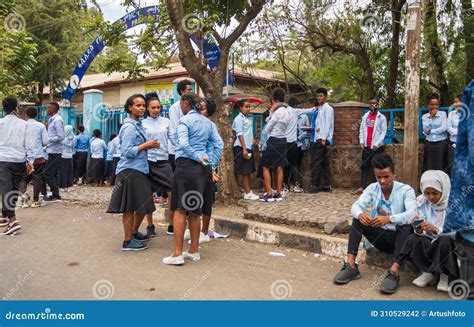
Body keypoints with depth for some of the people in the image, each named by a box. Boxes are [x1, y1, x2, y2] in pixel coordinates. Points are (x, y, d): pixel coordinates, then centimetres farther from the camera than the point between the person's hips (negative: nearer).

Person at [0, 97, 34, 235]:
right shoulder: (23, 124, 5)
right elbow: (28, 143, 3)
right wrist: (30, 161, 5)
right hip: (19, 160, 3)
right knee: (13, 189, 15)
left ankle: (12, 220, -20)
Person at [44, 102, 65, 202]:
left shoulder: (57, 120, -14)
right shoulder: (52, 119, 15)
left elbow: (60, 137, -20)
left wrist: (47, 139, -15)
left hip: (55, 151, -10)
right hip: (53, 150, 10)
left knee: (48, 174, -8)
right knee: (53, 174, 13)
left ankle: (56, 195, -2)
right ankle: (55, 195, 19)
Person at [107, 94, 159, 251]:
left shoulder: (138, 125, 14)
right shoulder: (129, 127, -14)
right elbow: (128, 151, -19)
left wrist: (149, 145, 6)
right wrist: (146, 145, -14)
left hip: (140, 170, 9)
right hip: (129, 171, -9)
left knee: (143, 205, 16)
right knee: (129, 207, -1)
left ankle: (134, 233, 33)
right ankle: (128, 242, 8)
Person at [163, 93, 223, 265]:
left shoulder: (185, 120, -6)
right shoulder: (207, 122, 14)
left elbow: (183, 144, -20)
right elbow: (219, 144, 11)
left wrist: (197, 157, -11)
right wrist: (211, 161, 9)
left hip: (186, 165, -7)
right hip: (203, 168, 7)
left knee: (180, 209, -4)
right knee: (195, 210, 13)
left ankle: (177, 254, -4)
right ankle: (194, 250, 20)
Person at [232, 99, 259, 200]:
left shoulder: (248, 119, 17)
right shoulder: (239, 119, -8)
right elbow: (240, 134, -14)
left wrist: (248, 148, 11)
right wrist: (244, 149, -19)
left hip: (249, 147, 8)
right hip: (242, 147, -8)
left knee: (249, 171, 9)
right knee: (245, 171, -4)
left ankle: (249, 191, 15)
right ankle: (247, 193, 0)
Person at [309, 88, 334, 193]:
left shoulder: (327, 108, -5)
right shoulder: (320, 109, 20)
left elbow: (328, 124, -13)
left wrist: (324, 139, -19)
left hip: (323, 139, -9)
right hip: (318, 138, 9)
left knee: (315, 162, -12)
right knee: (324, 163, 9)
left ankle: (314, 185, -10)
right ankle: (326, 186, 13)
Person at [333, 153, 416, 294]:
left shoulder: (406, 190, -13)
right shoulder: (372, 188, -1)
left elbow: (412, 214, -30)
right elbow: (356, 206, -13)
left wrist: (389, 218, -48)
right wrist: (360, 214, -39)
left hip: (398, 236, -3)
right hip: (381, 235, 4)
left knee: (407, 227, -34)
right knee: (357, 220, -18)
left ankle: (394, 273, -41)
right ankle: (351, 266, -26)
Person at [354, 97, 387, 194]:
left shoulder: (381, 117, -1)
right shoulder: (365, 116, 11)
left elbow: (384, 132, -7)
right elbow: (361, 129, 11)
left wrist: (377, 144, -15)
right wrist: (361, 141, -2)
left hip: (377, 146, -4)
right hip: (366, 146, 4)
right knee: (365, 166, 2)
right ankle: (362, 186, 2)